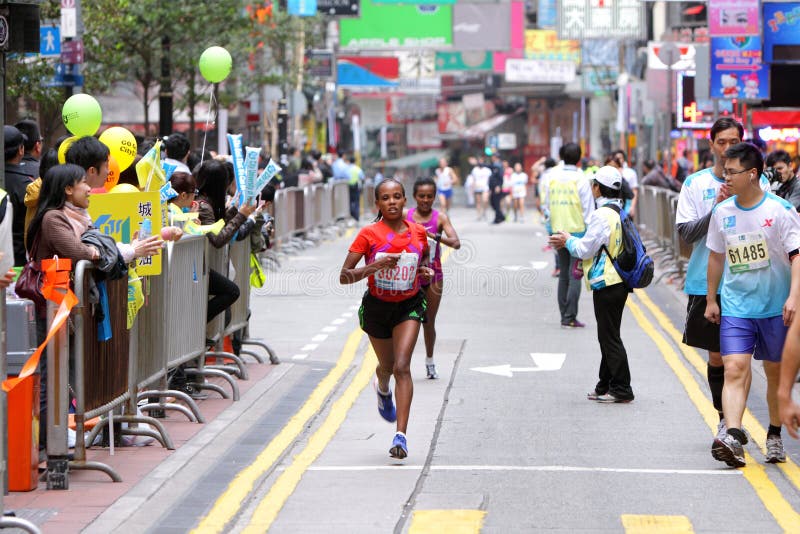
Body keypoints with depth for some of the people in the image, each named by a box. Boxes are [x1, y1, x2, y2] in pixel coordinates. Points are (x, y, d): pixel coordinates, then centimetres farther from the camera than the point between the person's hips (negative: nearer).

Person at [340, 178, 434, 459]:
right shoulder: (369, 234, -13)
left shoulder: (418, 233, -6)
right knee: (387, 366, 19)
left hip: (409, 306, 0)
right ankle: (383, 389, 59)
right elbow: (344, 276, -15)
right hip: (377, 307, 0)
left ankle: (401, 436, -20)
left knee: (402, 367, -16)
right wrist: (376, 265, -29)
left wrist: (426, 271, -6)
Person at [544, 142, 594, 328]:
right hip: (577, 231, -5)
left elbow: (548, 205, 10)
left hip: (558, 231, 5)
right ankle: (570, 317, -8)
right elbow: (588, 208, -8)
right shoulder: (580, 178, -10)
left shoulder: (553, 177, 4)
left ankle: (564, 316, 14)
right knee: (575, 274, -3)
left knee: (563, 274, 13)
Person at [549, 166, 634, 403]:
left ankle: (621, 389, -2)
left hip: (606, 284, -10)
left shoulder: (602, 215, -17)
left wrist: (568, 241, 3)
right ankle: (605, 387, 23)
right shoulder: (619, 212, 12)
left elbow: (585, 250, -14)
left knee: (609, 337, -4)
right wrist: (569, 241, 17)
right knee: (608, 337, 16)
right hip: (617, 283, 10)